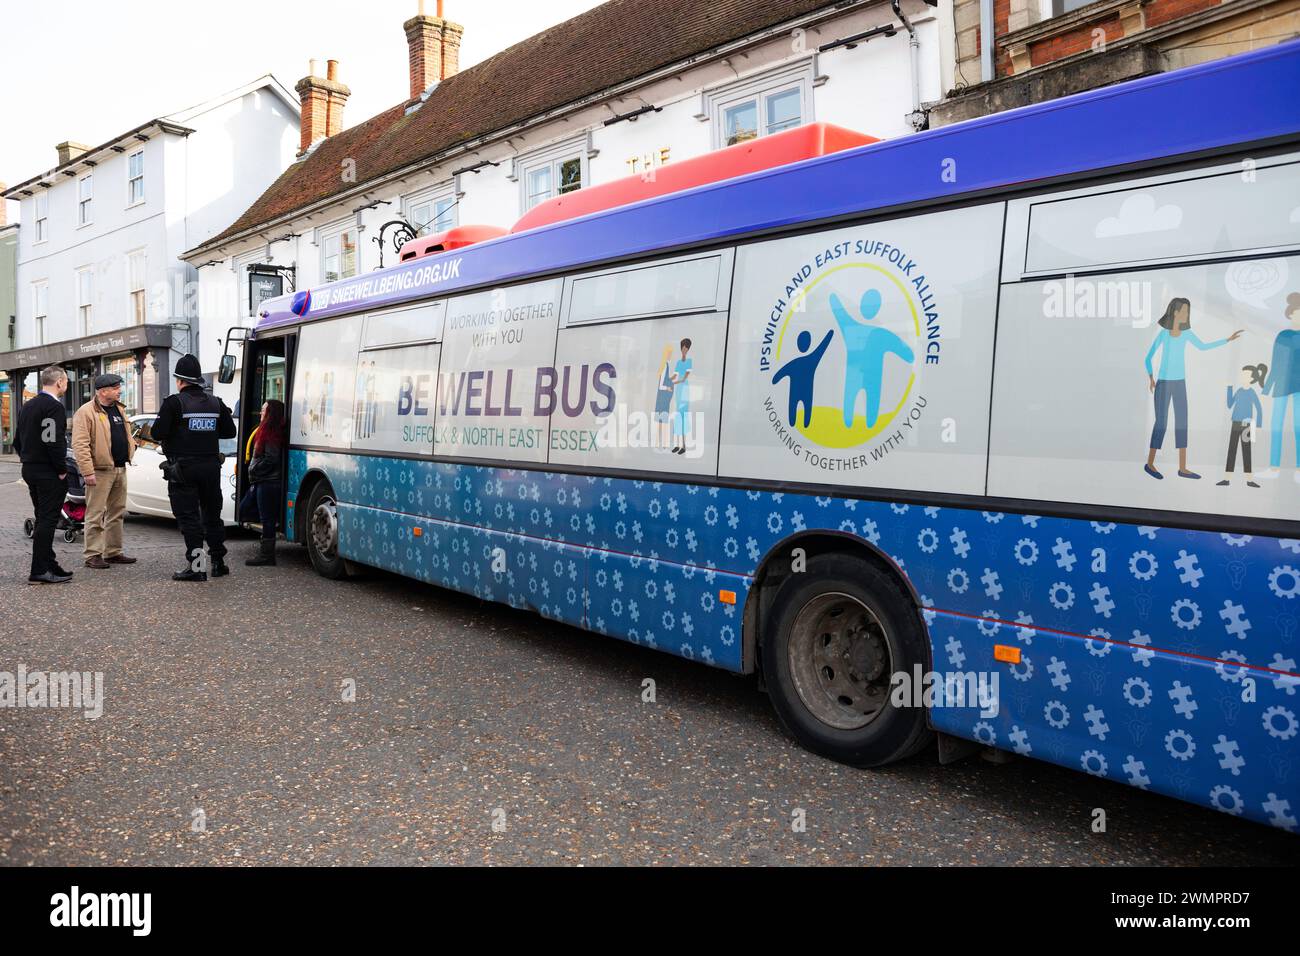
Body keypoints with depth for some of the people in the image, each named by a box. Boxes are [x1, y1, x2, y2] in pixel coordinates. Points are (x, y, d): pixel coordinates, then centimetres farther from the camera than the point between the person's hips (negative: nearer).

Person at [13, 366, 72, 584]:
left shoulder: (27, 407, 15)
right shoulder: (54, 406, -15)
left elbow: (17, 441, 18)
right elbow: (54, 442, -24)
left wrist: (28, 461, 19)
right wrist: (62, 470, -15)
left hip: (30, 470, 10)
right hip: (49, 473, -9)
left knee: (43, 519, 15)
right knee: (47, 521, -6)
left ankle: (48, 564, 21)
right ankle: (40, 571, -4)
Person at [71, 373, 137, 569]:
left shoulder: (119, 409, 15)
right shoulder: (86, 412, -11)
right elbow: (80, 445, -17)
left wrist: (131, 445, 11)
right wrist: (88, 471, -21)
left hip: (120, 469, 8)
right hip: (100, 471, -8)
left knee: (117, 514, 13)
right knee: (96, 515, -4)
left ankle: (113, 552, 22)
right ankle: (93, 555, 1)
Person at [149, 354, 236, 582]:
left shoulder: (174, 402, -10)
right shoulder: (215, 402, 6)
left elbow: (158, 433, -13)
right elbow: (230, 431, 12)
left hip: (183, 468, -5)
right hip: (211, 466, 5)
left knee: (189, 518, -1)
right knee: (212, 515, 16)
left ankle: (196, 566, -4)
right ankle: (218, 562, 21)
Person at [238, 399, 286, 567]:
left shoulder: (272, 433, -15)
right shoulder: (265, 431, 18)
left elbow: (271, 459, -21)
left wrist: (253, 470, -11)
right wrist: (253, 471, 13)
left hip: (268, 482, -11)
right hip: (260, 482, 11)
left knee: (267, 518, -4)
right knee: (243, 509, 15)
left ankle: (266, 554, 3)